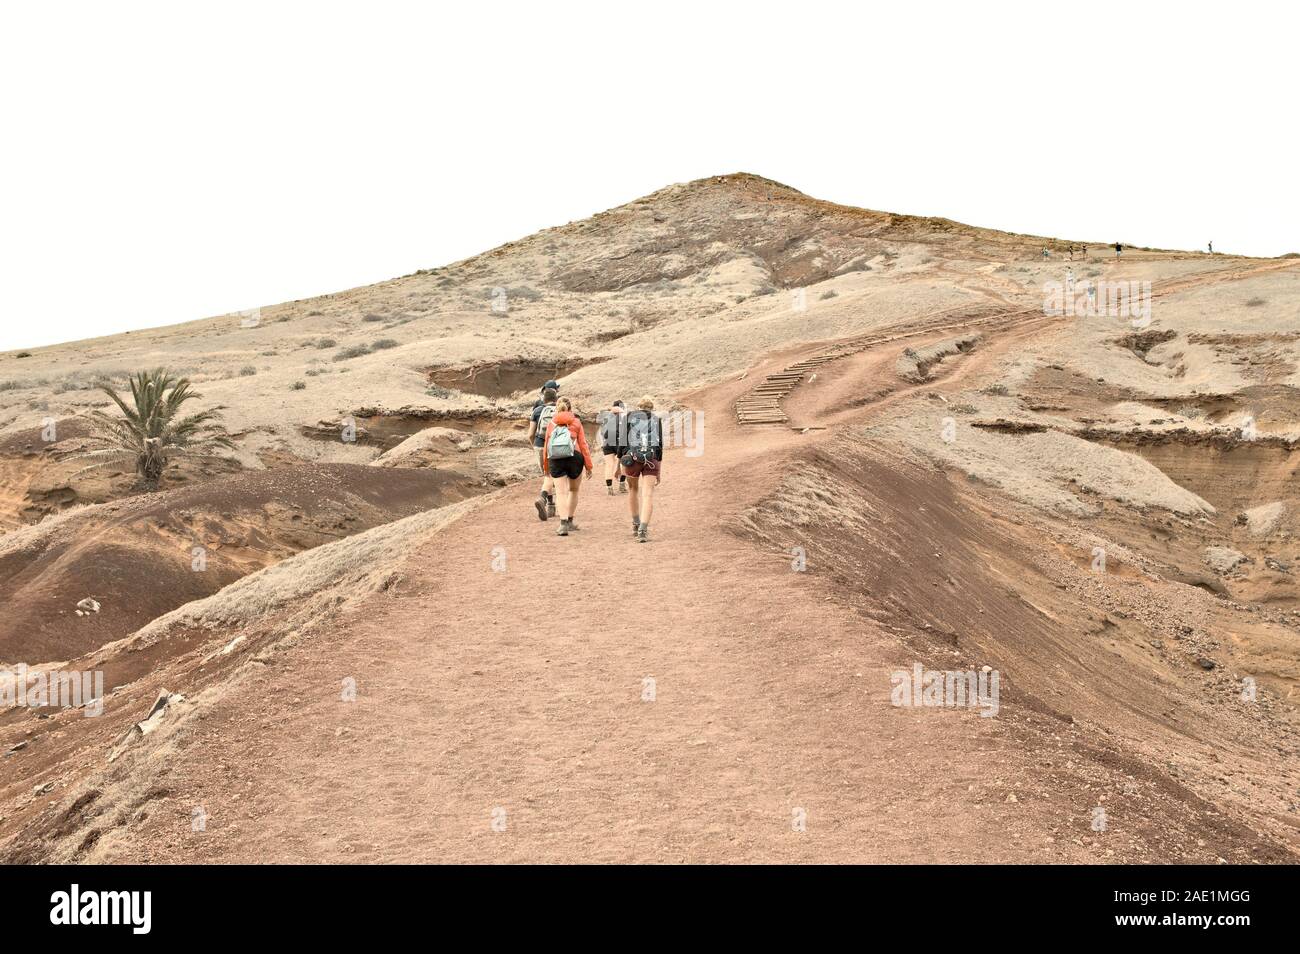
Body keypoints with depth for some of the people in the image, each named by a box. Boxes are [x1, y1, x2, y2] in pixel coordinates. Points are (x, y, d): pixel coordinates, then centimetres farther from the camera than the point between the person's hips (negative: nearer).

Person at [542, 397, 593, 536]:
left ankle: (563, 524, -13)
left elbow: (546, 445, 11)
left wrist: (546, 466, 21)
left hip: (555, 460, 1)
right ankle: (570, 521, 25)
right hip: (574, 457, -1)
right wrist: (588, 465, 3)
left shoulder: (551, 424, 9)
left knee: (562, 492, 0)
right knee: (574, 490, 20)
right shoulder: (576, 422, 4)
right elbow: (583, 444, 0)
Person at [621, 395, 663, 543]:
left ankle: (636, 524, 28)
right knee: (648, 495, -3)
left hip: (632, 456, 0)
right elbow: (660, 445, 9)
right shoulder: (657, 420, 13)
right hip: (651, 458, 0)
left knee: (633, 488, 25)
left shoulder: (630, 417, 11)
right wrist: (660, 472, 12)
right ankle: (643, 530, -18)